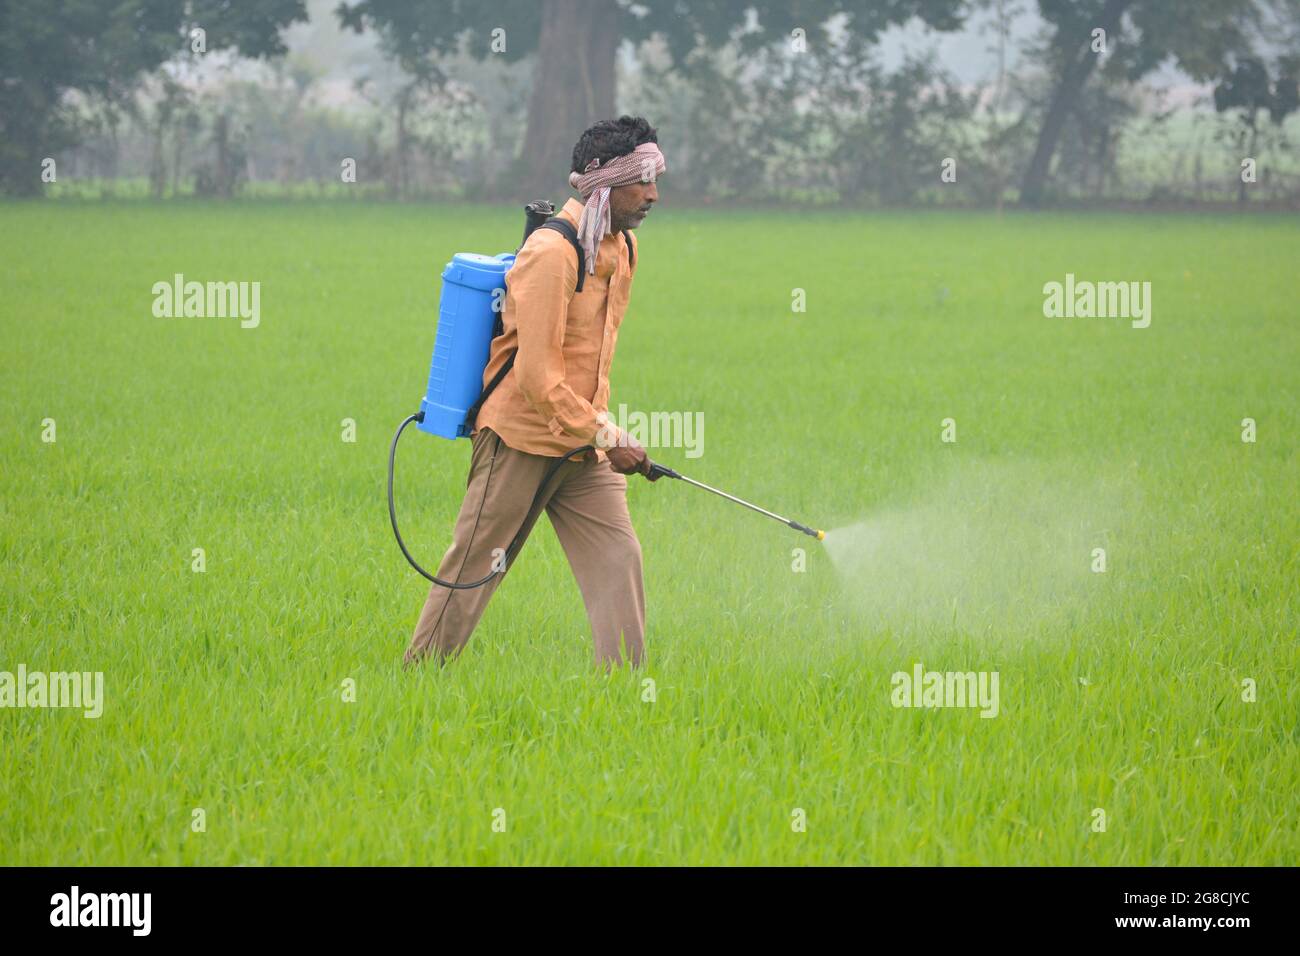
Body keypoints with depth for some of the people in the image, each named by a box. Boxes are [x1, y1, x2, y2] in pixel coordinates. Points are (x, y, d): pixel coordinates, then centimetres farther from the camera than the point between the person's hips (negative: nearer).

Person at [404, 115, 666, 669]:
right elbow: (537, 378, -23)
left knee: (618, 560, -2)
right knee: (474, 567, 1)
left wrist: (601, 430, 18)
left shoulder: (622, 250, 7)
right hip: (523, 440, -8)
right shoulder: (552, 253, -21)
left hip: (584, 446, 8)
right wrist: (606, 436, -20)